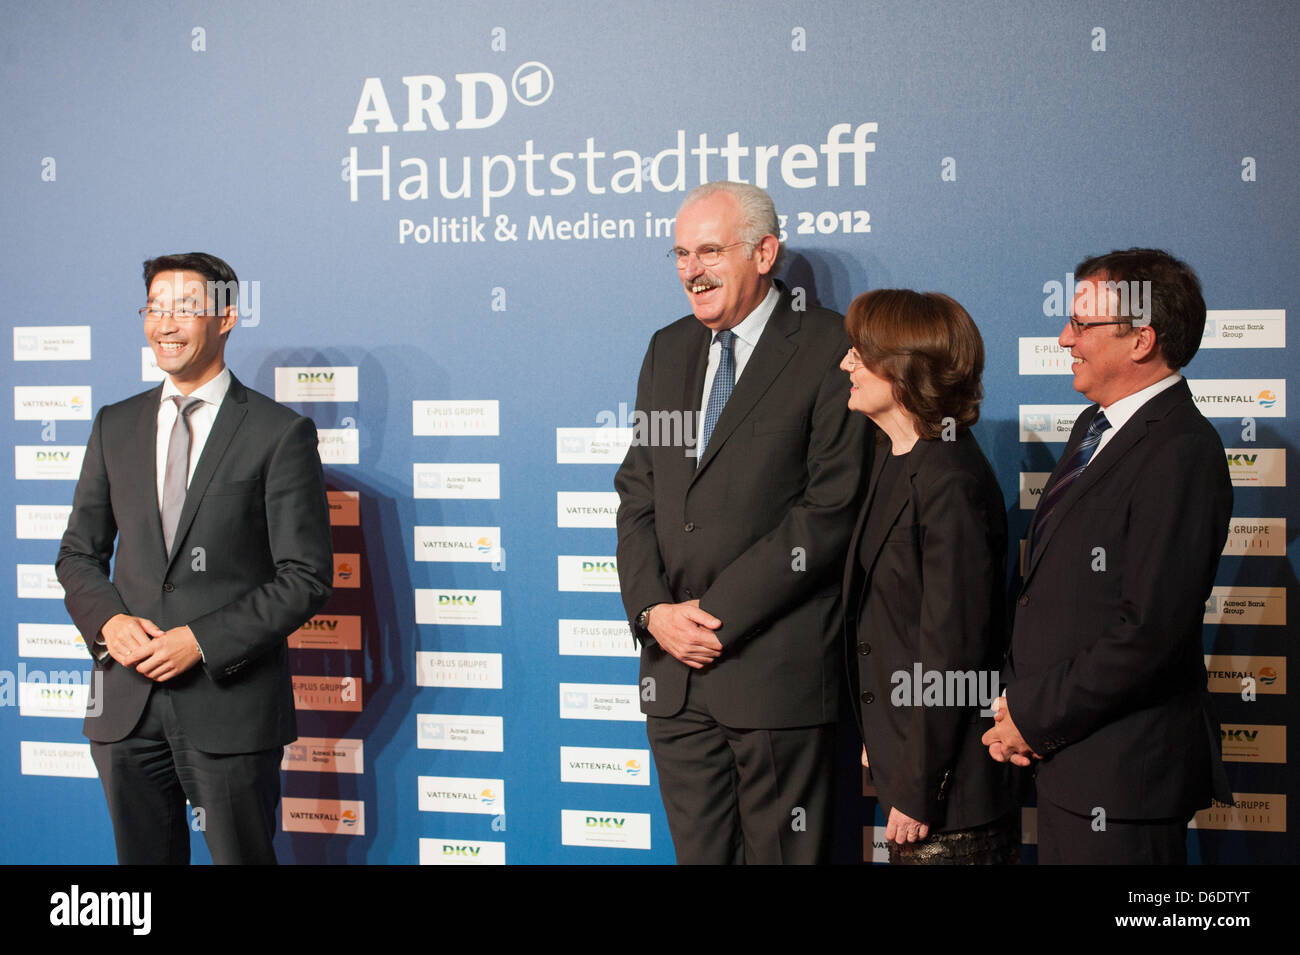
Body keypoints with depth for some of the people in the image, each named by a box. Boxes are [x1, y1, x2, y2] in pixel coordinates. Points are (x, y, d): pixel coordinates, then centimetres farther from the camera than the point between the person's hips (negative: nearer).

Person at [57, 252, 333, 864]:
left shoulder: (279, 433, -4)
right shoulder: (115, 426, 11)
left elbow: (306, 577, -7)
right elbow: (78, 552, 15)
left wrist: (203, 642, -15)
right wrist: (107, 620, -6)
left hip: (231, 701, -4)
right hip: (127, 700, 4)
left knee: (243, 856, 7)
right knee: (142, 857, 14)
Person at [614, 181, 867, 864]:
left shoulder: (829, 350, -7)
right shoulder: (668, 349, 14)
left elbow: (832, 509, -13)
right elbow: (637, 494, 13)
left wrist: (719, 615, -14)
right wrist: (653, 610, -3)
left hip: (776, 668, -5)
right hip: (674, 664, 6)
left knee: (781, 854, 5)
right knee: (698, 850, 13)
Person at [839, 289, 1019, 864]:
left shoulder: (952, 483, -21)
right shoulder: (895, 458, 8)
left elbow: (952, 650, -21)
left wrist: (918, 792, -17)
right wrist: (877, 741, 13)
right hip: (903, 756, 9)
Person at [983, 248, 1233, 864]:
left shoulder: (1181, 455, -18)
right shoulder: (1094, 426, 12)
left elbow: (1153, 630, -24)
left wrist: (1036, 717, -15)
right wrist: (1018, 698, 2)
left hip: (1122, 773, -8)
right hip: (1064, 757, 9)